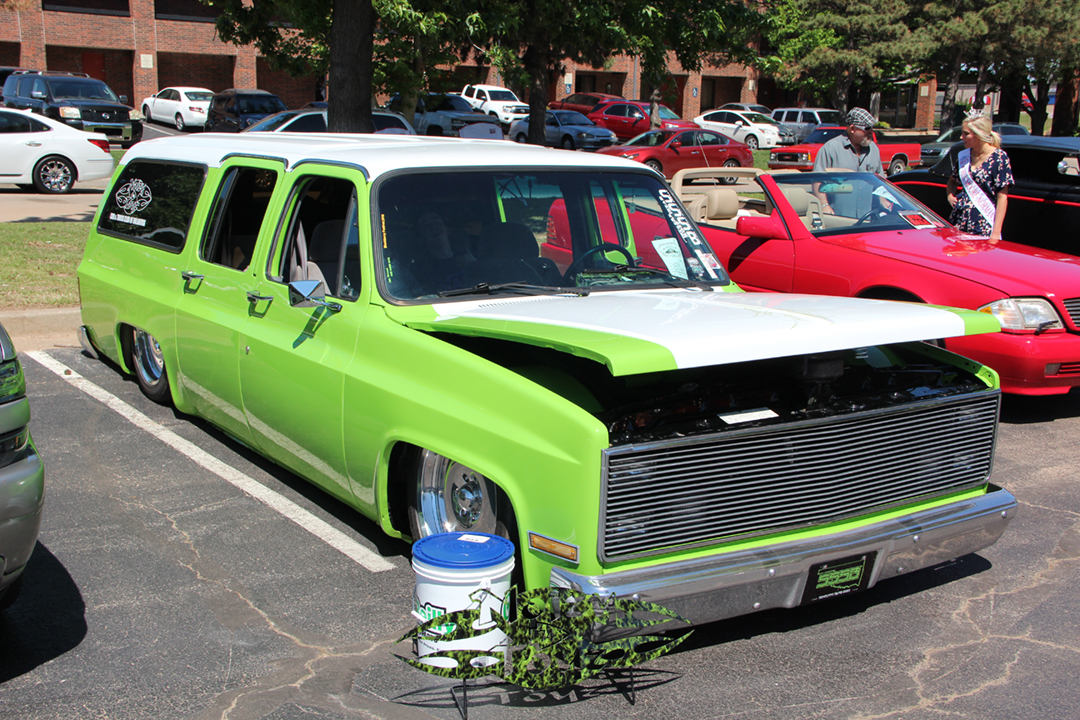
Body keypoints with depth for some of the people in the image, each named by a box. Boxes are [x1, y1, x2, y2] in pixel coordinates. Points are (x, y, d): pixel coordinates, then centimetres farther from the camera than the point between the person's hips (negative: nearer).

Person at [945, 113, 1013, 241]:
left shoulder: (999, 157, -7)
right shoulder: (963, 155, 8)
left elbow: (1002, 197, -9)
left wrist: (996, 232, -14)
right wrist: (950, 195, 5)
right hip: (958, 222, 5)